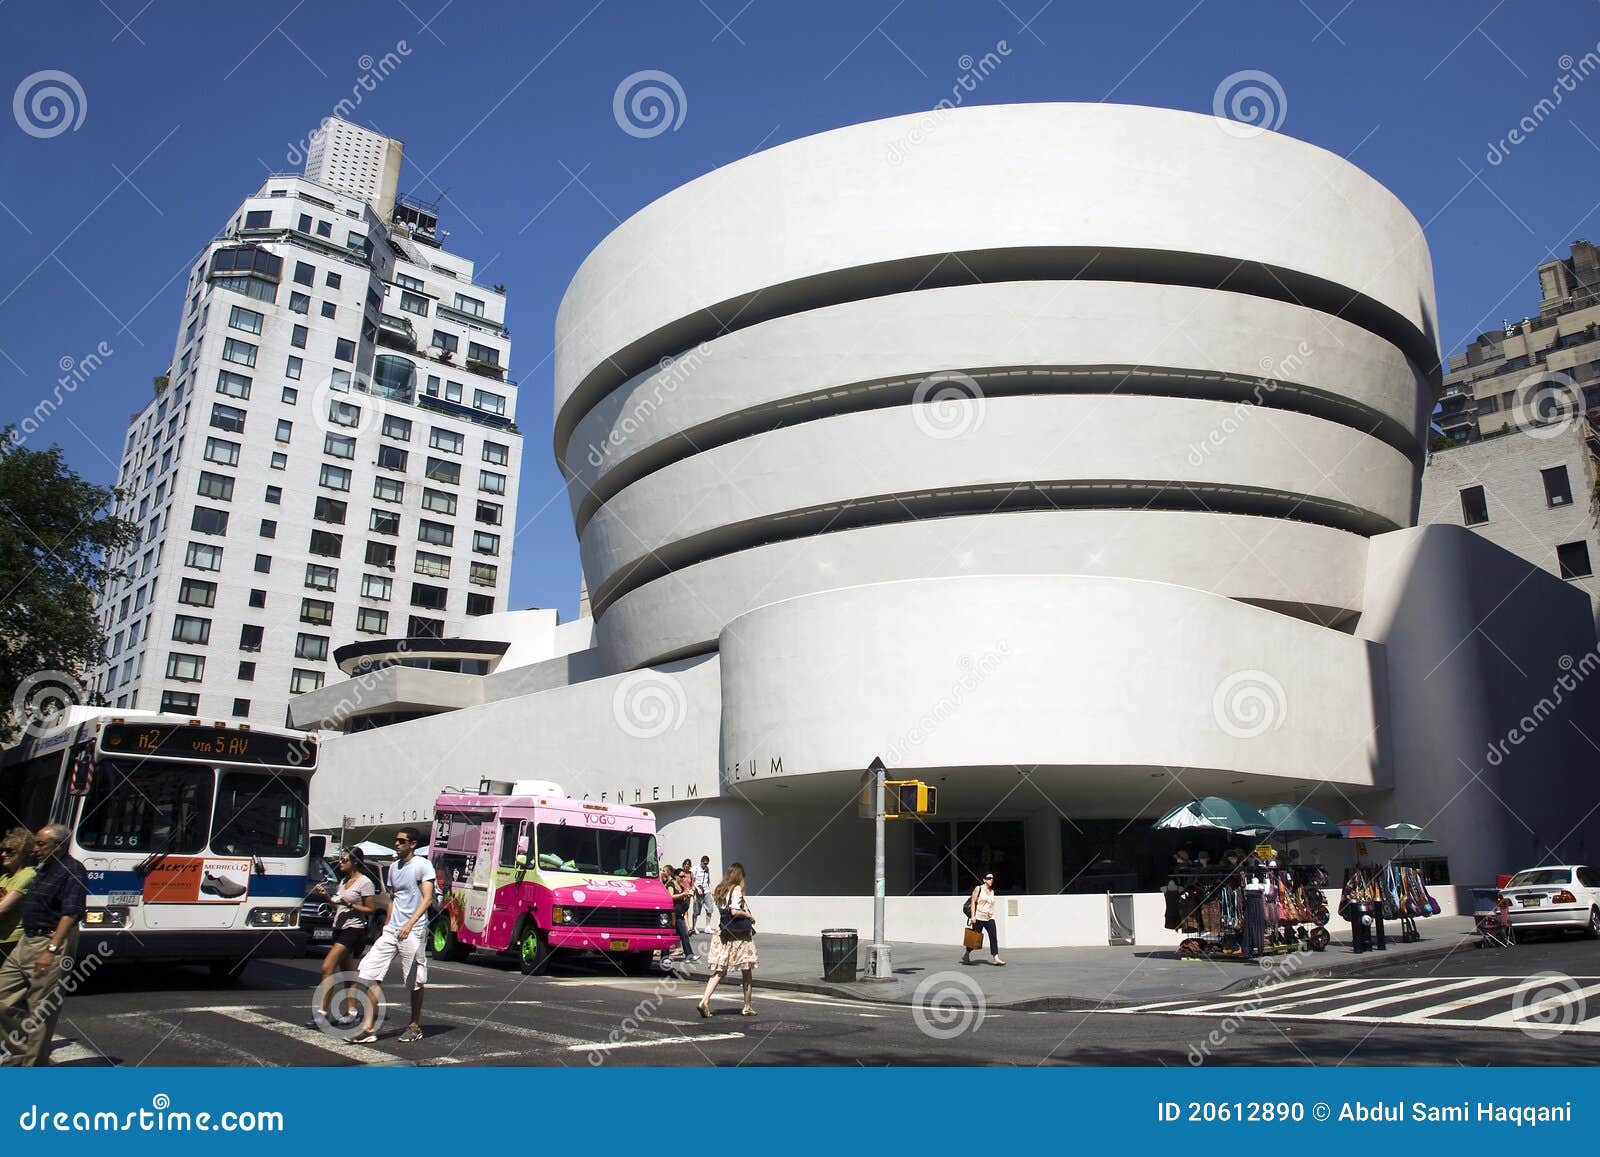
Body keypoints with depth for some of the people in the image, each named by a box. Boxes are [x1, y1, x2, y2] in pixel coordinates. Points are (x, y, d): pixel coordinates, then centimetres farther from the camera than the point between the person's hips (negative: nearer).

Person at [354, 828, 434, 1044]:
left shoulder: (422, 865, -7)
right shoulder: (393, 867, 14)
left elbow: (427, 898, -15)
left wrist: (410, 923, -26)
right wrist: (387, 924, 18)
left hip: (413, 932, -7)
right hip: (391, 931, 7)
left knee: (415, 981, 3)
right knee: (370, 971, -2)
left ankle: (415, 1026, 19)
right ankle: (369, 1028, 2)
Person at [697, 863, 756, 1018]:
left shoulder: (720, 890, 9)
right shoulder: (737, 889, -12)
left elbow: (721, 910, 10)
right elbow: (735, 911, -22)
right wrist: (749, 916, -7)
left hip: (723, 933, 6)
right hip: (740, 935, -6)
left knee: (719, 970, 6)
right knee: (747, 972, 8)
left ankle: (704, 1001, -10)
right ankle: (747, 1007, 15)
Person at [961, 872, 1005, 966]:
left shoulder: (992, 891, 13)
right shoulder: (978, 888, -3)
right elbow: (973, 902, -7)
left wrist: (992, 915, 16)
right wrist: (973, 916, -14)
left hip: (990, 918, 5)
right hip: (979, 917, -5)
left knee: (993, 937, -11)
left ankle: (996, 958, -16)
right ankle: (966, 954, 26)